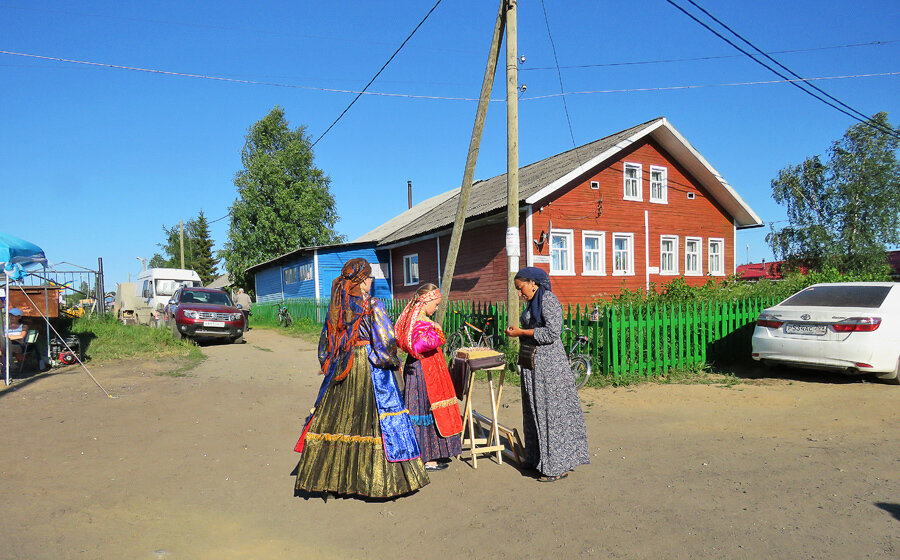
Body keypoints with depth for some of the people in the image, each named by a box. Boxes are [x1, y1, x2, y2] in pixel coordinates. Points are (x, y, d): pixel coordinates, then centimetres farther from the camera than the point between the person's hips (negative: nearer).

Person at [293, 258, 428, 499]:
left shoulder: (336, 305, 5)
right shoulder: (372, 306, -11)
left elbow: (325, 340, 11)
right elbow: (386, 342, -13)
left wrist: (327, 365, 22)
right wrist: (394, 361, 3)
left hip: (340, 368, 5)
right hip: (370, 370, -5)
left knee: (336, 416, 11)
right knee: (370, 419, 1)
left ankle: (329, 477, 20)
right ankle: (374, 479, 7)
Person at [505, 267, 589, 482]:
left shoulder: (548, 299, -12)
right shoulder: (533, 302, 17)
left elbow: (552, 332, -21)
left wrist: (522, 332, -16)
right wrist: (518, 332, 10)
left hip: (548, 363, -10)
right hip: (534, 363, 10)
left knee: (551, 410, -4)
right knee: (537, 410, 14)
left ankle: (558, 466, 5)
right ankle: (539, 458, 25)